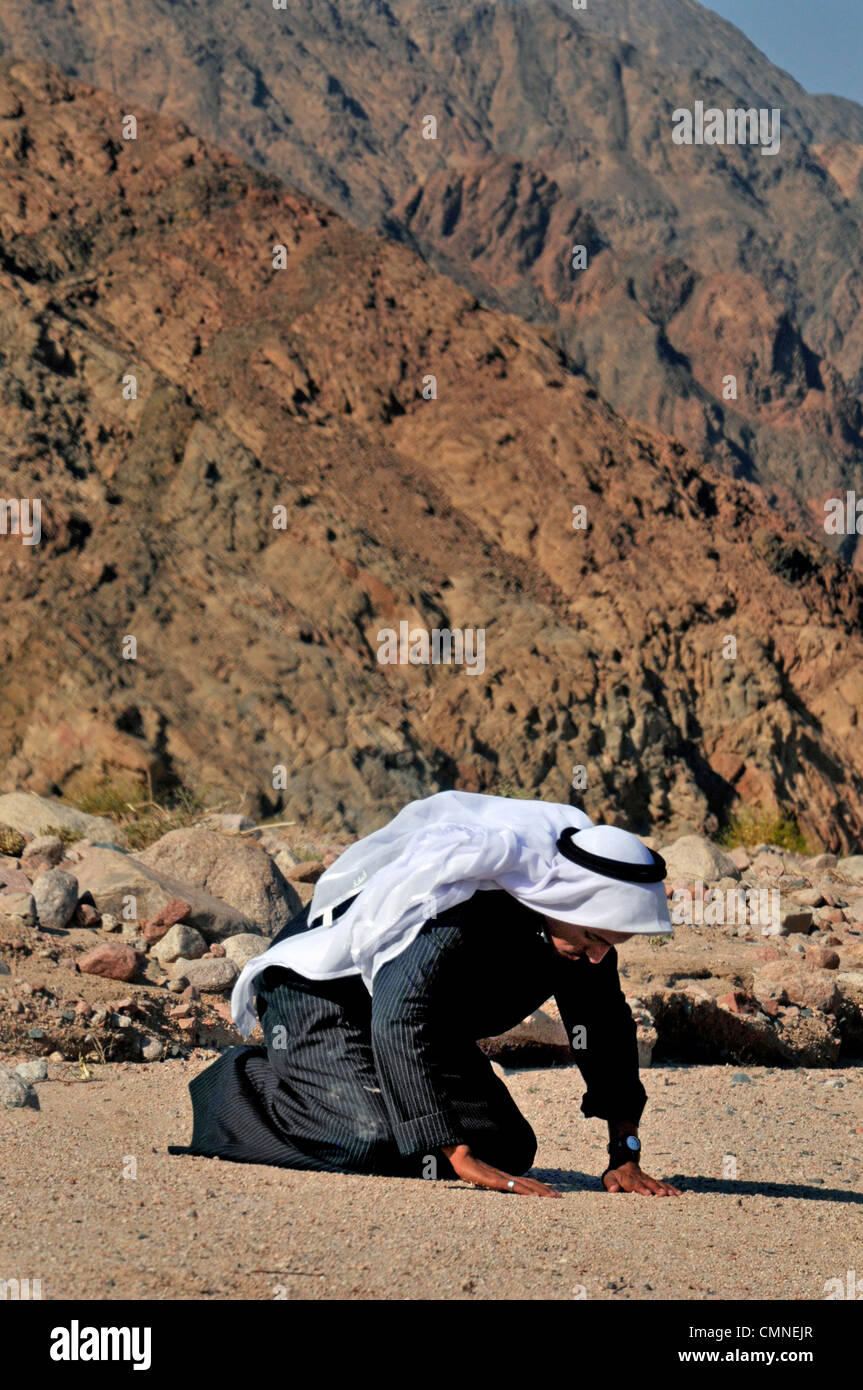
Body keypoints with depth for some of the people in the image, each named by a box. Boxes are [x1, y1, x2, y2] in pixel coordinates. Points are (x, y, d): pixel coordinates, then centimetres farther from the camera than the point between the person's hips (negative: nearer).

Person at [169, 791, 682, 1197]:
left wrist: (625, 1158, -8)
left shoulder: (589, 910, -15)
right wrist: (460, 1158, -46)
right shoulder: (466, 900, -39)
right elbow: (399, 1020, -43)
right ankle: (245, 1090, -2)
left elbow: (607, 1028, -2)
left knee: (509, 1149, -1)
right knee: (376, 1139, -29)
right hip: (322, 987, -8)